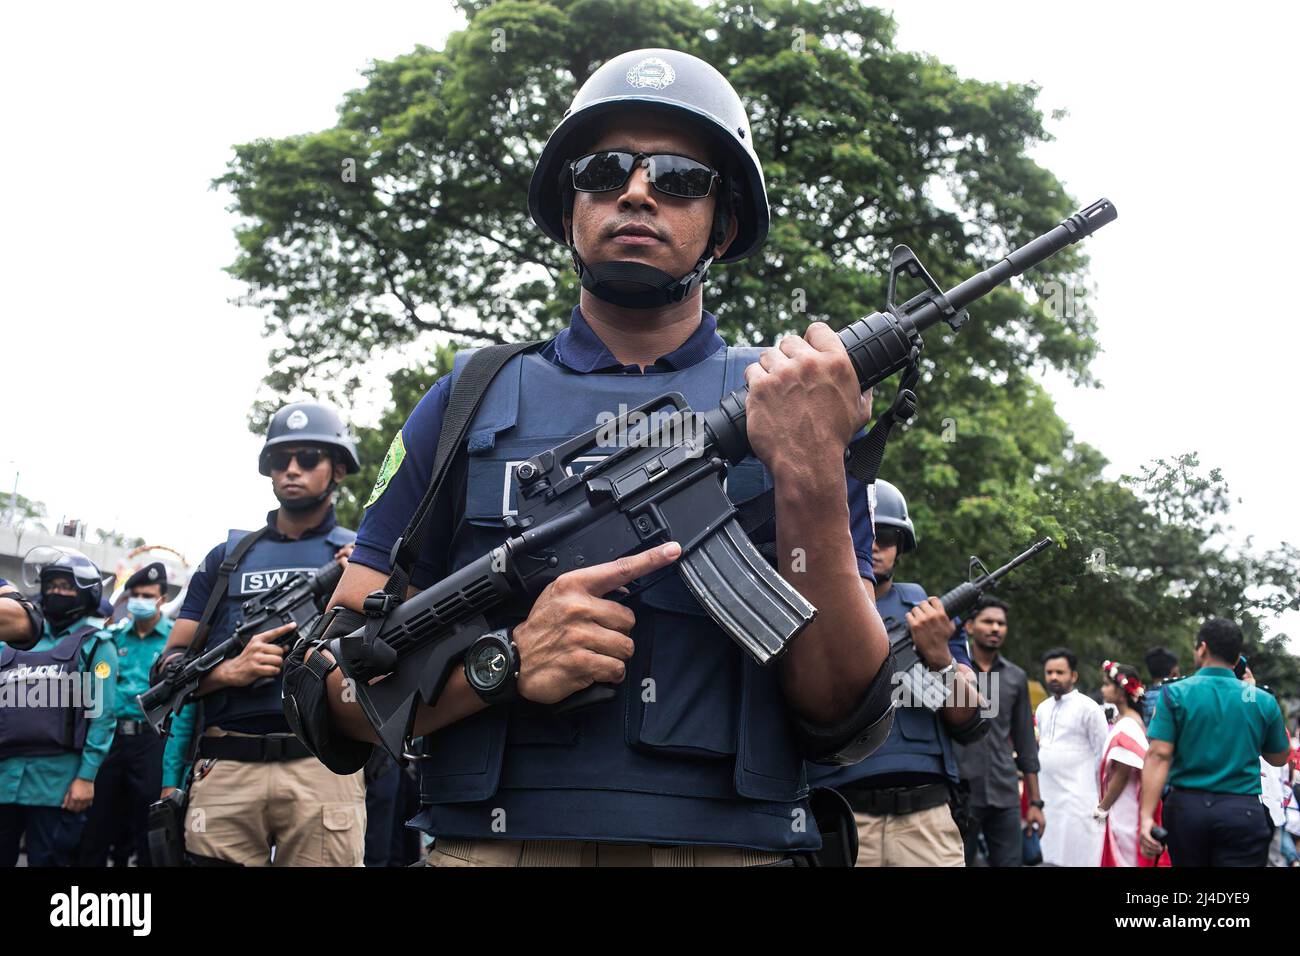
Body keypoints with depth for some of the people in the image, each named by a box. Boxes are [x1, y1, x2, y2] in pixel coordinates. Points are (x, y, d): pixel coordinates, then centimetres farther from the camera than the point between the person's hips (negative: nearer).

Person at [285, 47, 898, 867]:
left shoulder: (795, 411, 4)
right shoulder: (469, 404, 6)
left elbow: (846, 723, -5)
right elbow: (331, 688, 3)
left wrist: (812, 475, -16)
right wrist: (506, 661, -14)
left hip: (734, 844, 0)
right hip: (491, 843, 0)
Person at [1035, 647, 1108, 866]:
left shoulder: (1088, 708, -6)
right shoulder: (1042, 709, 14)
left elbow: (1103, 754, -6)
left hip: (1077, 798, -6)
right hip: (1047, 797, 6)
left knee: (1077, 858, -5)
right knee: (1051, 858, 8)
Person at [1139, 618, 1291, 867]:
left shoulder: (1175, 693, -2)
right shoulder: (1263, 700, 3)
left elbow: (1159, 756, -10)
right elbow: (1279, 758, 18)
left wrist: (1147, 815, -12)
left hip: (1187, 806, 0)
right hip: (1243, 811, 0)